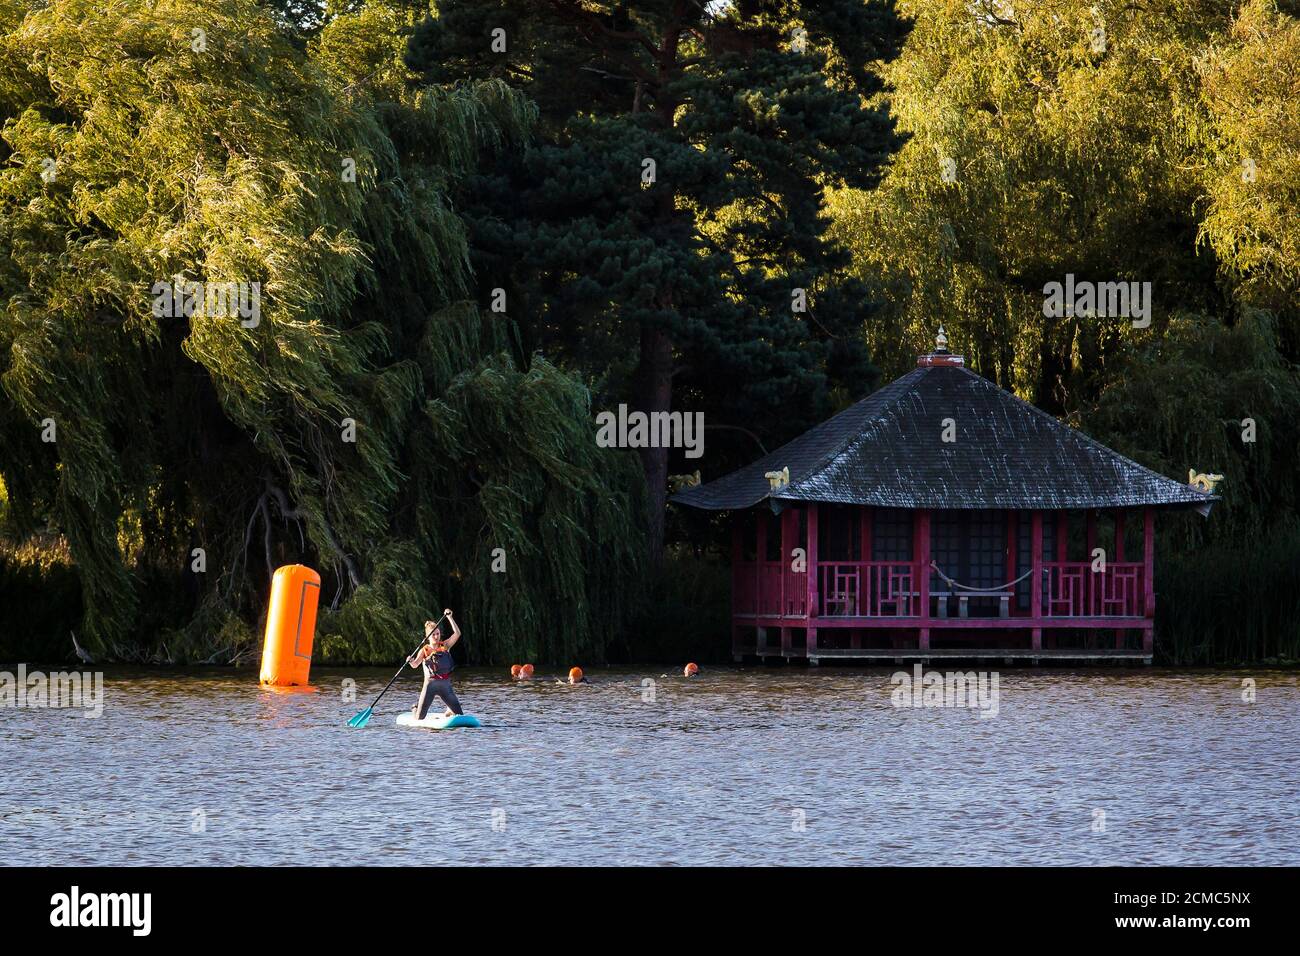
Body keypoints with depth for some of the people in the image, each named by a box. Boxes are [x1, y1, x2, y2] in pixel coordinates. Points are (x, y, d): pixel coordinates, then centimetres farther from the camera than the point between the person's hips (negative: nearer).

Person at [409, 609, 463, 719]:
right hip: (430, 684, -2)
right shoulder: (424, 651, 0)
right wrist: (411, 662, -38)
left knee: (459, 715, 2)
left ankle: (448, 712, 38)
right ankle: (416, 710, 38)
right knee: (419, 719, -1)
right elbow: (415, 665, -15)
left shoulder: (445, 646, 7)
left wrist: (449, 617, -10)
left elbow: (457, 633, -4)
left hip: (445, 684, 2)